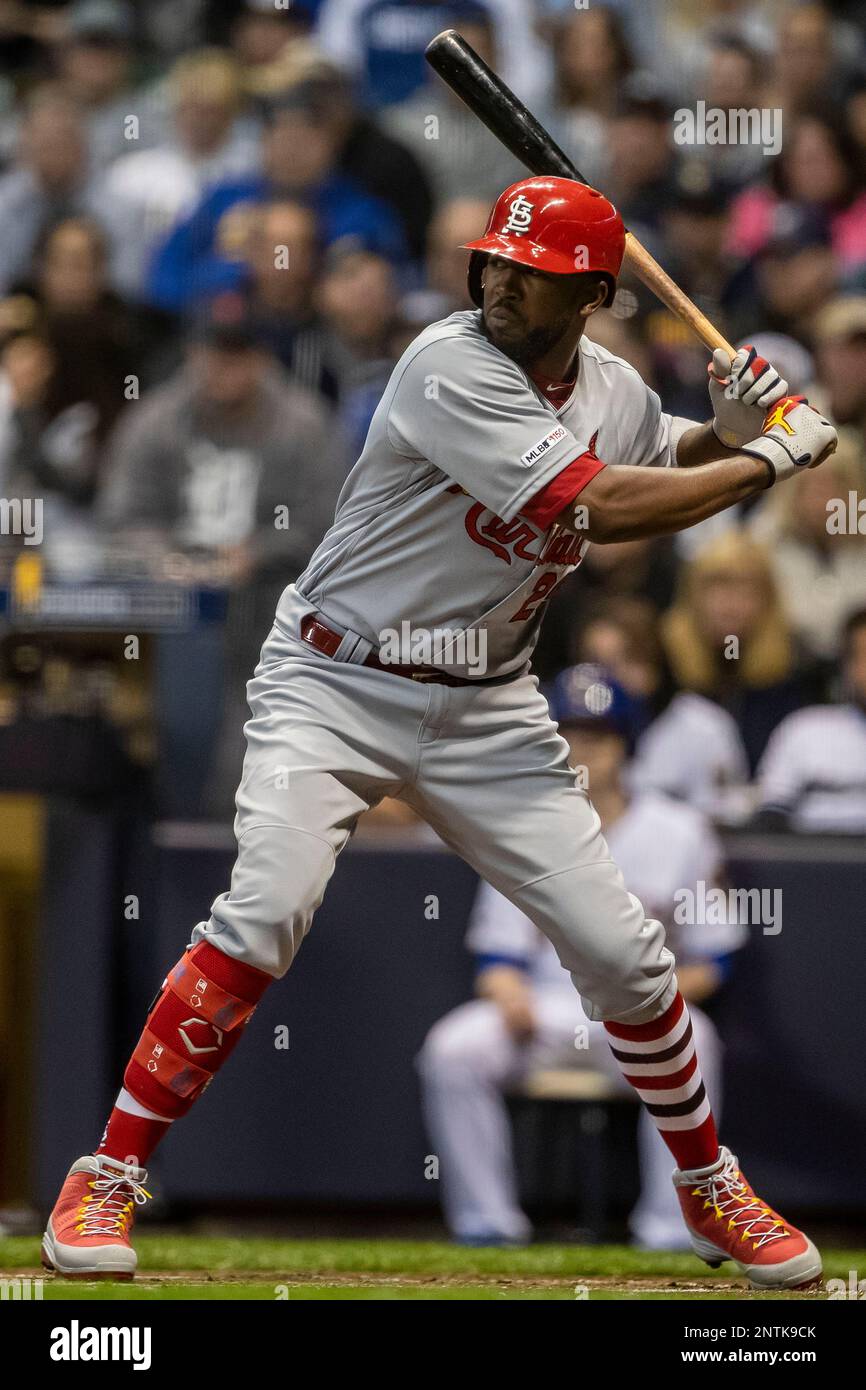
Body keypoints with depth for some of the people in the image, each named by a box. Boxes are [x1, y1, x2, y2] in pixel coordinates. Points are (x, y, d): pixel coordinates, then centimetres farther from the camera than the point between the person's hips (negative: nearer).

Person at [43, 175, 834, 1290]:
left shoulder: (618, 393, 3)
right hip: (334, 686, -6)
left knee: (623, 952, 1)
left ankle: (711, 1193, 23)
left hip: (486, 713, 6)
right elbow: (595, 507, -26)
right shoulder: (450, 370, -20)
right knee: (266, 912, -26)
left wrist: (729, 434, 2)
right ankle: (109, 1177, -16)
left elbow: (663, 469, 26)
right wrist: (771, 458, -16)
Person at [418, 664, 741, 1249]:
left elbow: (713, 960, 4)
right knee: (452, 1051, -26)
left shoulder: (679, 833, 3)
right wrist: (507, 989, -18)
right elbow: (498, 952, 6)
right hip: (543, 1006, 2)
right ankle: (487, 1219, -17)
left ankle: (670, 1225, -28)